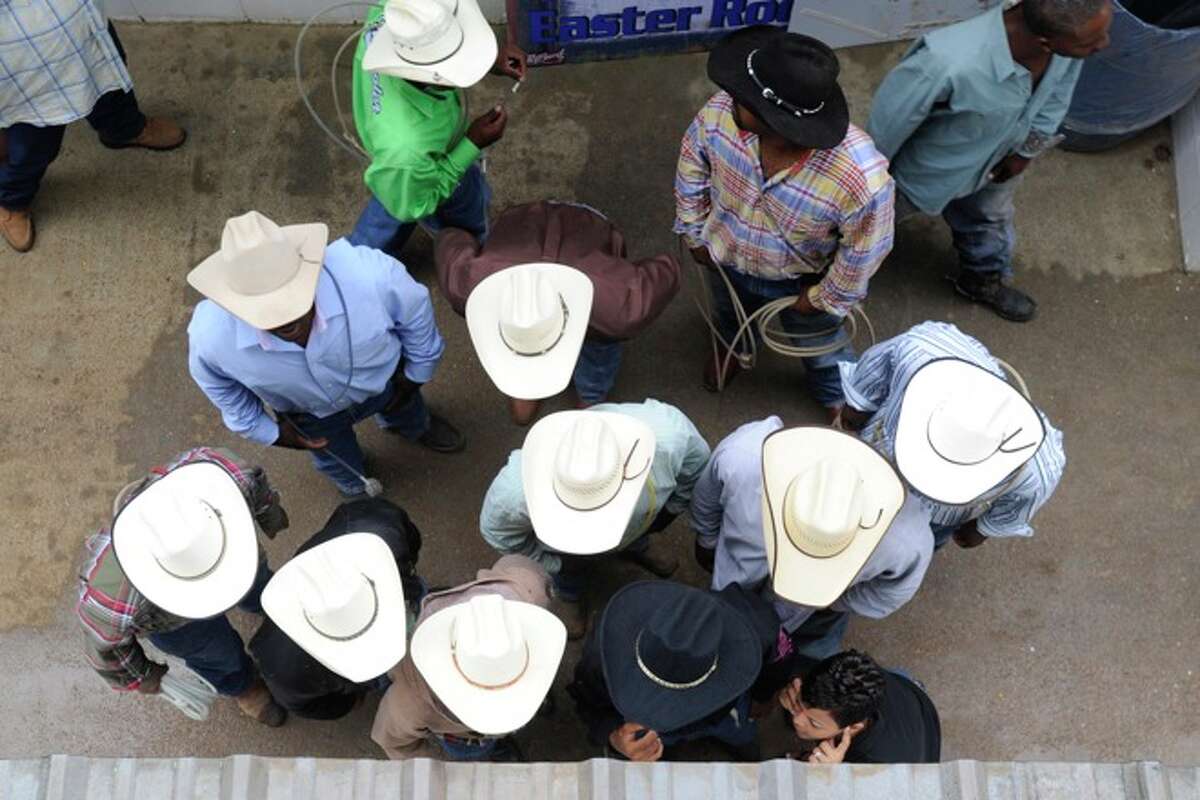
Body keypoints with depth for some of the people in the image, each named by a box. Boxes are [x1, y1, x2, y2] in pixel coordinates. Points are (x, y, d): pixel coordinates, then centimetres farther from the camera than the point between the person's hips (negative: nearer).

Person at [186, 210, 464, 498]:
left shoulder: (369, 275, -47)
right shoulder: (209, 335, -41)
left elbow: (414, 308, -21)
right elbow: (215, 378, -13)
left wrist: (415, 374, -5)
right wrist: (268, 430, -2)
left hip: (384, 378, 0)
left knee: (405, 408, 36)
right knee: (337, 460, 33)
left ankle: (416, 427, 75)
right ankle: (357, 490, 71)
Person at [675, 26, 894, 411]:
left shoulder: (862, 177, -46)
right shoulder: (722, 111, -36)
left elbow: (864, 250, -24)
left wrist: (825, 297, -8)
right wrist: (694, 230, 0)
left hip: (800, 280, -2)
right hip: (726, 259, 3)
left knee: (819, 345, 31)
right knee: (730, 317, 37)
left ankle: (839, 399, 66)